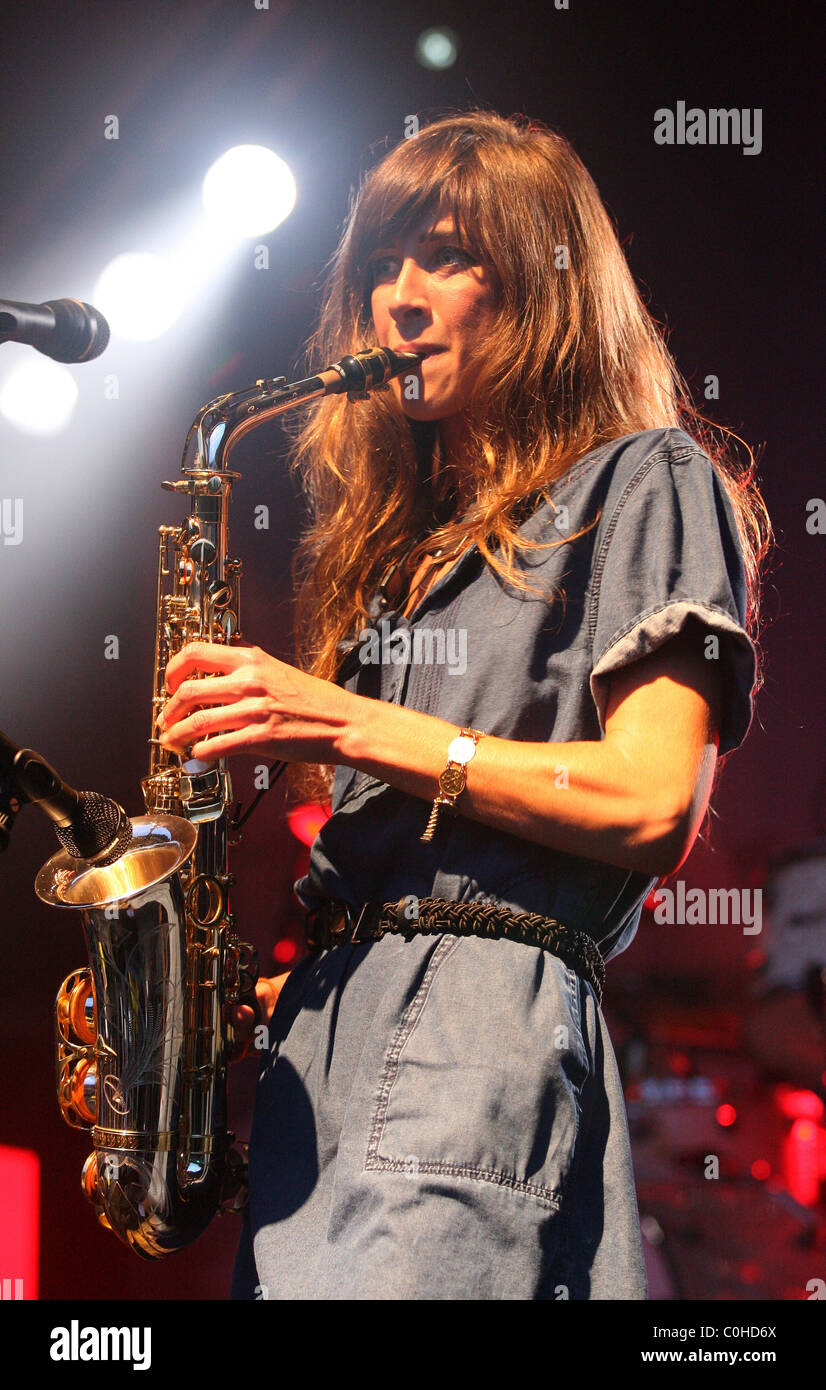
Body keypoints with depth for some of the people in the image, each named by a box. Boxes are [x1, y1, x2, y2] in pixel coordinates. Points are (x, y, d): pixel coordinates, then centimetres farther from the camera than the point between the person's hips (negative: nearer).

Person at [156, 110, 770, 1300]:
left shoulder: (643, 480, 3)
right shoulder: (402, 528, 24)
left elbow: (655, 804, -10)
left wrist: (350, 725, -11)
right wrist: (274, 988, 6)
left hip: (490, 1024, -7)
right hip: (327, 1026, 7)